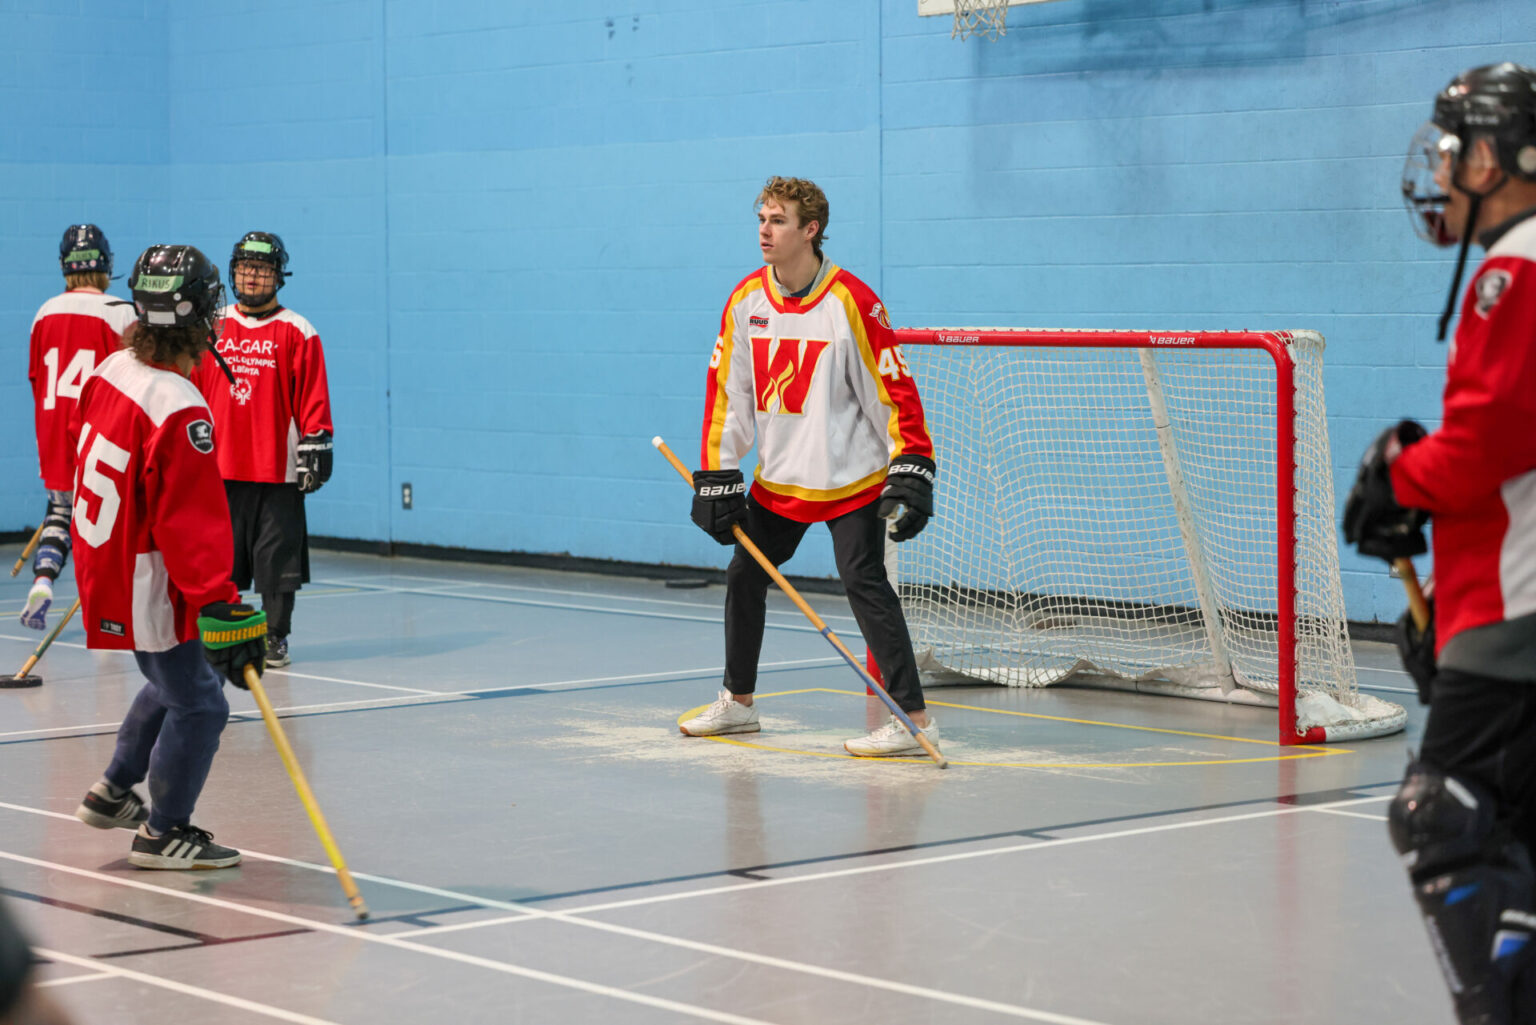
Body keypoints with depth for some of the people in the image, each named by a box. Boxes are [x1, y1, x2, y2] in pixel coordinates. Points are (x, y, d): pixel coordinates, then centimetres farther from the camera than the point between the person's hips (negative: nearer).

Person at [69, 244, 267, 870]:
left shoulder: (112, 371, -1)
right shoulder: (180, 411, -28)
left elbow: (86, 459, 15)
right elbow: (191, 523, -29)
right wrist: (220, 606, -27)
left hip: (104, 557, 9)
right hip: (143, 584, -9)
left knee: (173, 680, 26)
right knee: (197, 705, 3)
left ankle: (113, 795, 36)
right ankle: (163, 833, 14)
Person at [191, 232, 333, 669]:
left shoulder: (297, 333, 1)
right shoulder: (211, 328, 9)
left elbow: (313, 400, 0)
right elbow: (193, 396, 14)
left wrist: (315, 449, -6)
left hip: (278, 469, -2)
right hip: (220, 467, 2)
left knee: (277, 561, 1)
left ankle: (275, 638, 12)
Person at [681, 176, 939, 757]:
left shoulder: (851, 303, -16)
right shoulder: (745, 301, 1)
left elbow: (894, 388, -15)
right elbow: (726, 390, 7)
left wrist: (910, 472, -21)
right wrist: (716, 478, 3)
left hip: (850, 478, -7)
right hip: (778, 479, 7)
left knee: (864, 583, -15)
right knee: (744, 575, 13)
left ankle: (914, 719, -14)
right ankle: (738, 703, 30)